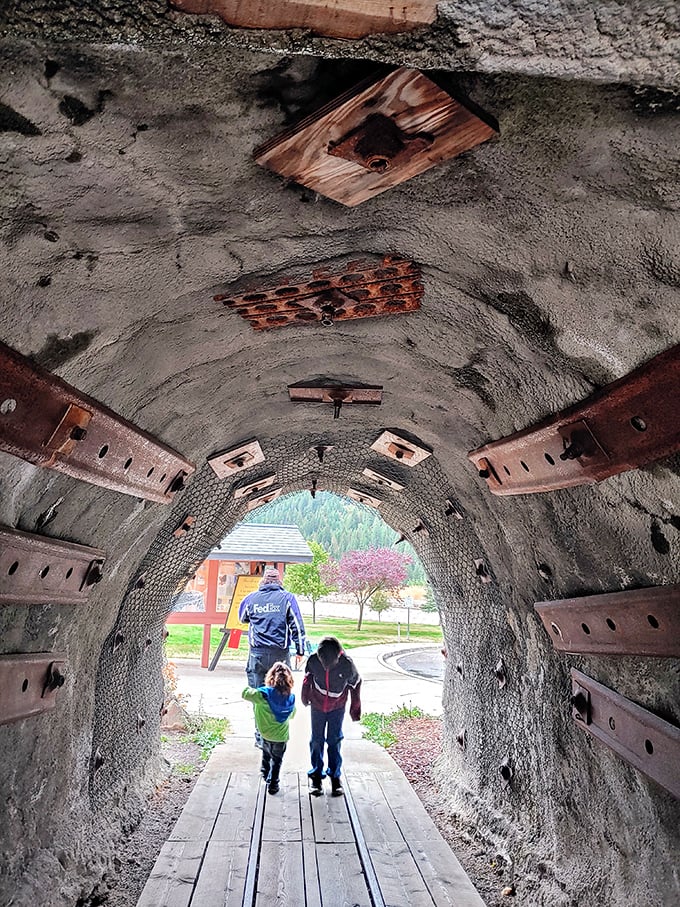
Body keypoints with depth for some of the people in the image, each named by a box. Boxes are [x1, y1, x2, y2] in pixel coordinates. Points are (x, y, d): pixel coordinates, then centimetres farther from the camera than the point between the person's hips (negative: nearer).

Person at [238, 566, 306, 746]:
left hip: (257, 654, 1)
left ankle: (261, 737, 11)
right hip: (280, 654, -1)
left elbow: (242, 617, 24)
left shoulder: (251, 598, 5)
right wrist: (300, 649, 5)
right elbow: (297, 625, -1)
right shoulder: (287, 598, 0)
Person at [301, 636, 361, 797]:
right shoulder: (313, 660, -27)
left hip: (337, 707, -1)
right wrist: (305, 696, 11)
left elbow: (355, 684, -10)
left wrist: (355, 708, 0)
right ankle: (316, 775, 21)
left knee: (334, 741, 4)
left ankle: (335, 776, 20)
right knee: (317, 740, 7)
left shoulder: (347, 665, -30)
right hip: (317, 705, 1)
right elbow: (308, 677, -2)